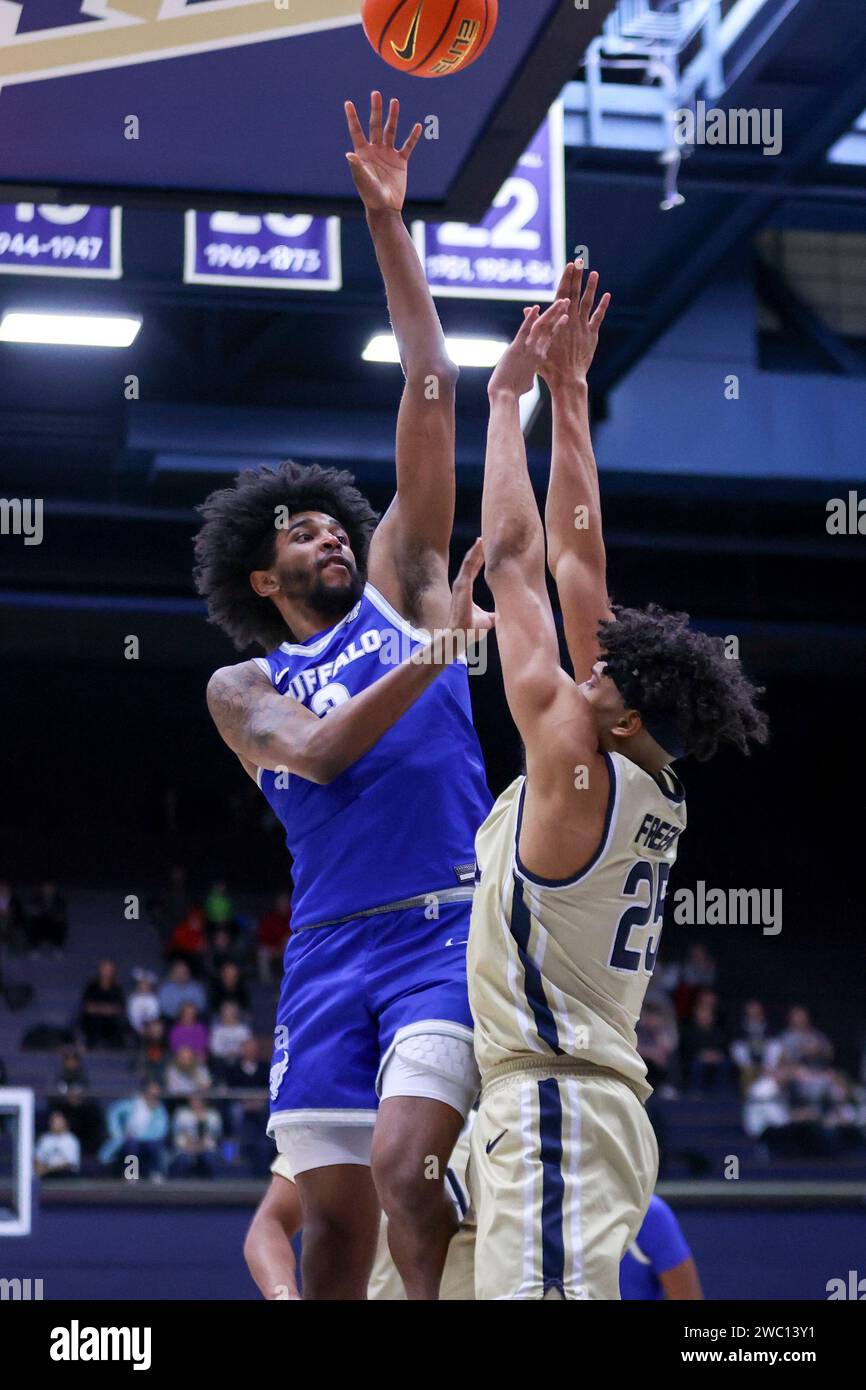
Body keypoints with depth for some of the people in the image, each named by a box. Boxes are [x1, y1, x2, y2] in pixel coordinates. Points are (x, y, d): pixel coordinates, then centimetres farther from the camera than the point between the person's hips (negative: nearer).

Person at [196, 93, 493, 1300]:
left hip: (449, 930, -2)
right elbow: (317, 754, -9)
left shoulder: (399, 584, 13)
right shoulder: (241, 691, 14)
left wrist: (387, 224, 5)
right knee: (333, 1219, 2)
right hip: (330, 950, 2)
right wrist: (427, 658, -19)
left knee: (403, 1169, -21)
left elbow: (431, 392, 8)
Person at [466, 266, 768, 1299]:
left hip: (554, 1107, -10)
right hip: (600, 1103, 10)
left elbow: (516, 556, -7)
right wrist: (567, 394, 16)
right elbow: (575, 558, 14)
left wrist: (509, 397, 1)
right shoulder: (647, 780, 10)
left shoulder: (578, 768, -11)